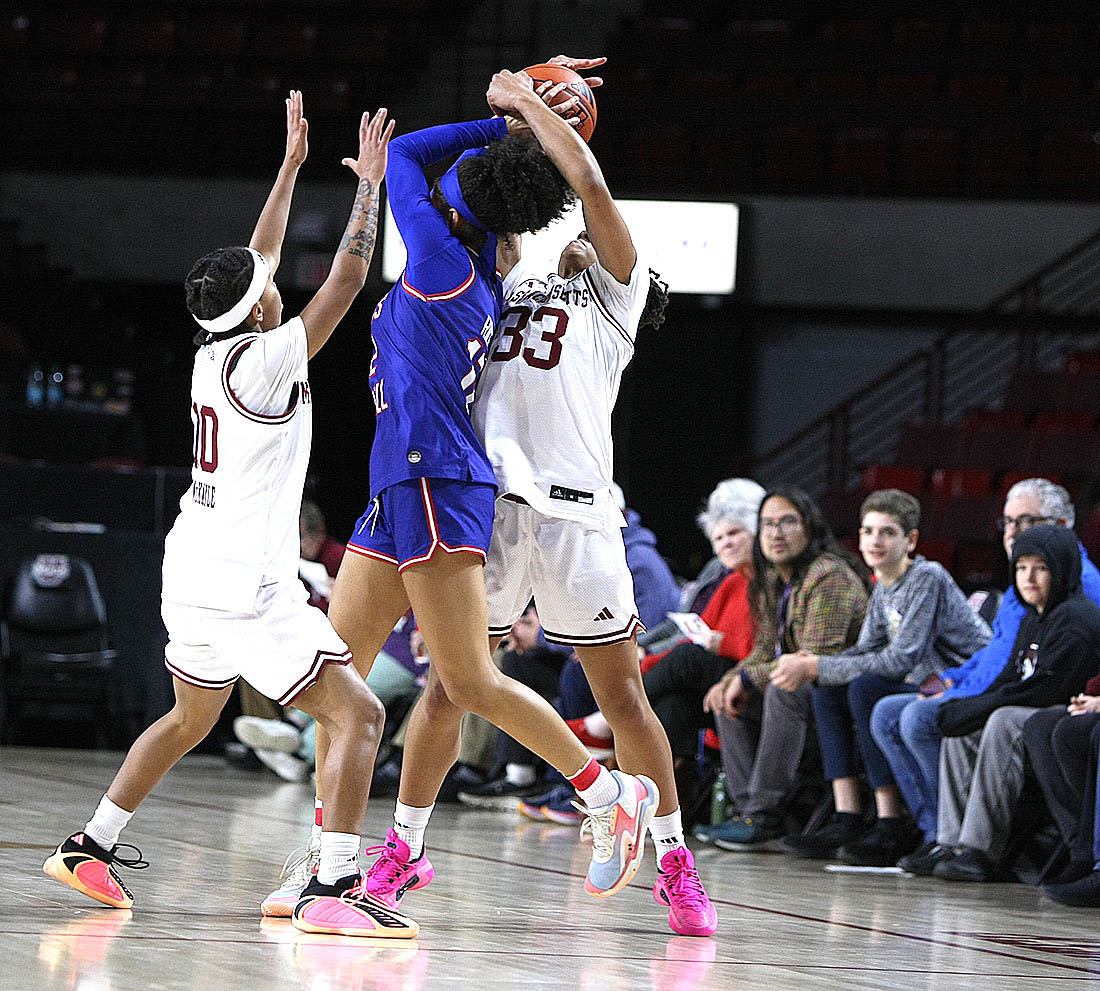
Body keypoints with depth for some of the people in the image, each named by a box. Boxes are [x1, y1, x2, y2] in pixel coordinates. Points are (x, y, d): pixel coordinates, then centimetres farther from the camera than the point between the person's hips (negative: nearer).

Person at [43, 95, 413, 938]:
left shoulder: (212, 351, 8)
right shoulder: (263, 361, -15)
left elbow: (259, 257, 22)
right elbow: (346, 281, -16)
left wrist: (293, 163, 27)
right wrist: (369, 183, -7)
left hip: (194, 573, 9)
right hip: (248, 584, -9)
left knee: (190, 720, 28)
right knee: (357, 715, -11)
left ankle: (90, 848, 31)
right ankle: (333, 889, -22)